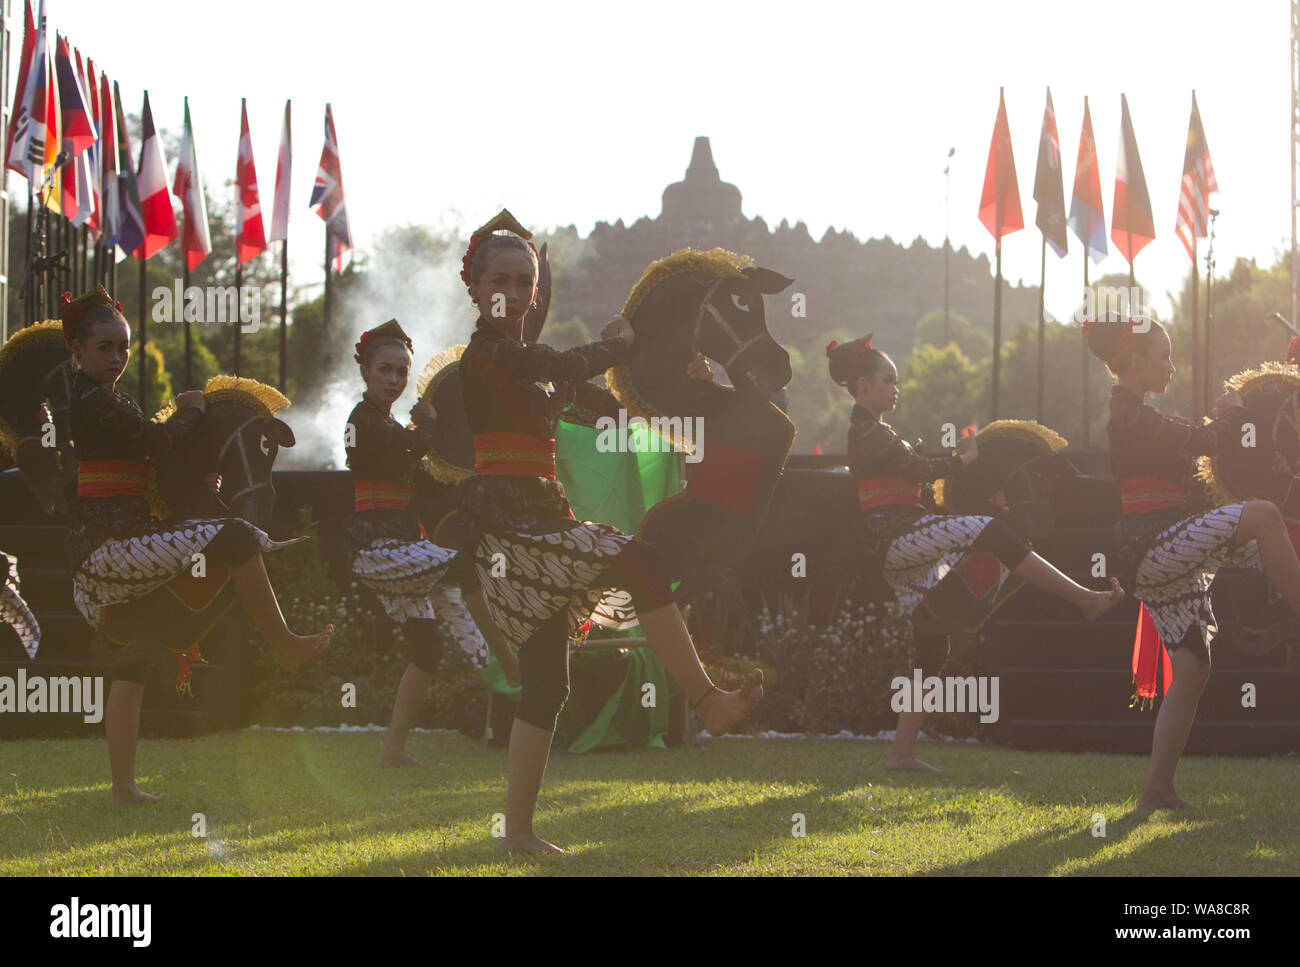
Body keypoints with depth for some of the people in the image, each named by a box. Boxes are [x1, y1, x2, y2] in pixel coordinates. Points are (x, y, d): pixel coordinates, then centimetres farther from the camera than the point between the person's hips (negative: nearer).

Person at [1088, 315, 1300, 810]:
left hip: (1163, 563, 10)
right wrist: (1233, 413, 3)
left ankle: (1158, 788, 6)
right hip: (1155, 549, -10)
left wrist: (1219, 422, 12)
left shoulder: (1131, 417, 22)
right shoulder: (1131, 418, -11)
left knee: (1191, 671, 6)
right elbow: (1201, 443, -15)